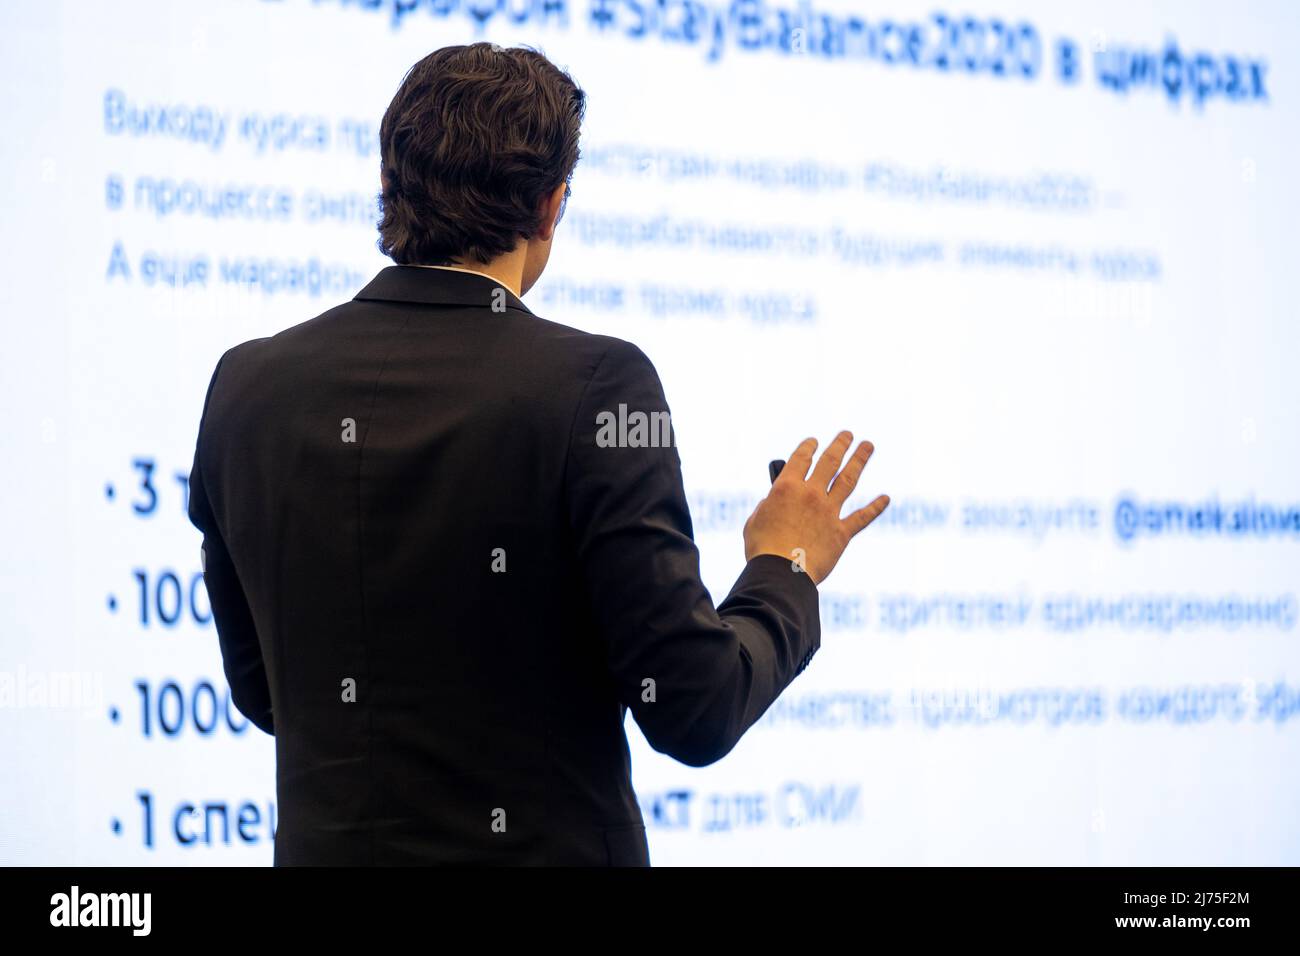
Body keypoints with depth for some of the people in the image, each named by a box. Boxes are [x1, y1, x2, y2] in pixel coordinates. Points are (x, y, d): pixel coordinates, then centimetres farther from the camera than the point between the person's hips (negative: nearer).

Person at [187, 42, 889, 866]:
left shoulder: (248, 386, -1)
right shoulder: (593, 386, -14)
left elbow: (262, 692, 9)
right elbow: (692, 713, -14)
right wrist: (787, 573, 3)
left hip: (332, 847, 4)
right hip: (547, 846, -4)